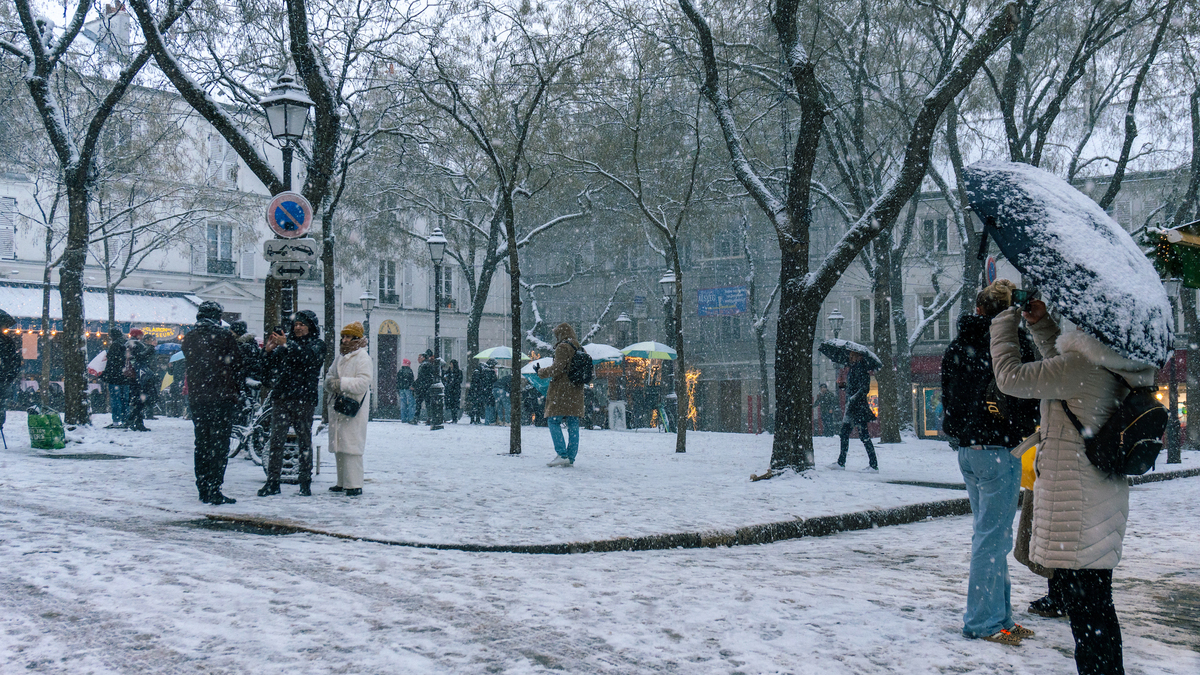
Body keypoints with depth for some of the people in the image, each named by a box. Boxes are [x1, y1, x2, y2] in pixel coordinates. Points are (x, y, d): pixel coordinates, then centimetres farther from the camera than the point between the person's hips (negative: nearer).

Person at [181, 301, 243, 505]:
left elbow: (189, 365, 13)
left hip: (198, 398, 5)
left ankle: (203, 489, 17)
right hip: (222, 397, -5)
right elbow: (238, 364, -3)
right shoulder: (224, 336, -8)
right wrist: (237, 390, 9)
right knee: (219, 444, -3)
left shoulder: (188, 338, 7)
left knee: (201, 443, 13)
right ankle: (214, 491, -7)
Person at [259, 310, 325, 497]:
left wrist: (287, 345, -22)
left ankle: (306, 483, 8)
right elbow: (270, 367, 15)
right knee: (276, 441, -1)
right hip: (281, 398, 3)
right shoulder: (285, 343, 17)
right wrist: (268, 351, -2)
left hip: (304, 399, -3)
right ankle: (272, 482, 2)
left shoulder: (317, 344, 7)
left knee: (305, 442, 2)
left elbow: (309, 358, -16)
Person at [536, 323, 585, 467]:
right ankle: (571, 458, 5)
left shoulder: (562, 347, -8)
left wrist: (540, 372, 0)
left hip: (561, 391, -7)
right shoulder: (580, 349, 15)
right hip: (576, 392, 8)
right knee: (573, 424, 6)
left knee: (554, 422, -3)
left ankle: (562, 455, -13)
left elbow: (557, 368, -15)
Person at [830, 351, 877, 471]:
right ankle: (841, 462, 18)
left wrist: (853, 398, -26)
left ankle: (874, 465, -4)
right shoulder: (853, 367, 15)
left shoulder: (861, 368, -13)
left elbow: (864, 388, -20)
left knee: (864, 436, -7)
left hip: (859, 407, -10)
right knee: (844, 434, 12)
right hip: (851, 407, 10)